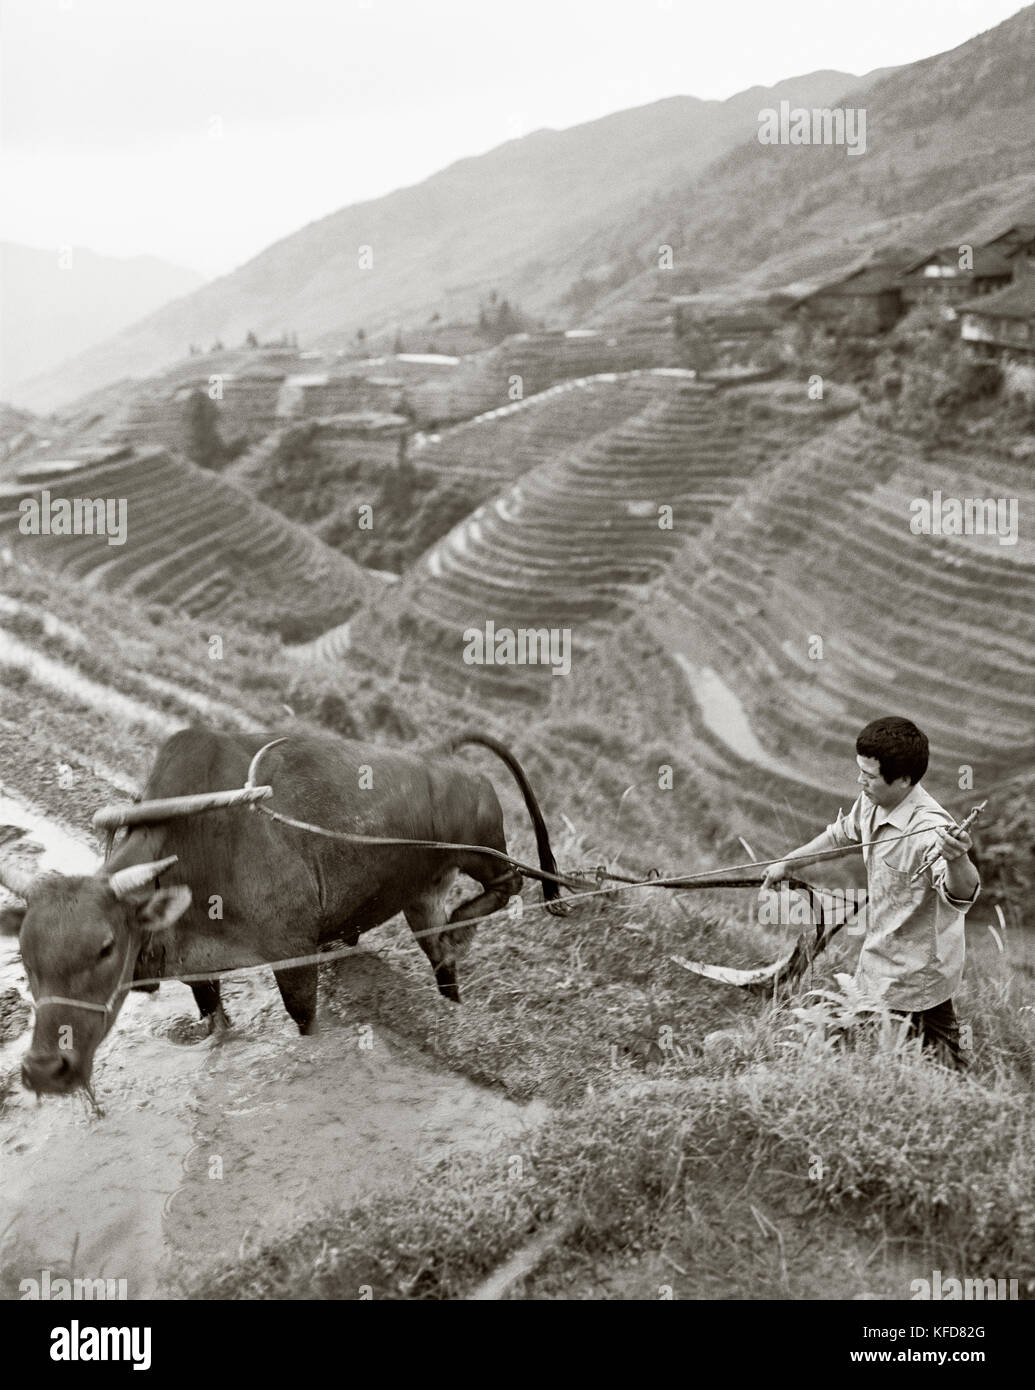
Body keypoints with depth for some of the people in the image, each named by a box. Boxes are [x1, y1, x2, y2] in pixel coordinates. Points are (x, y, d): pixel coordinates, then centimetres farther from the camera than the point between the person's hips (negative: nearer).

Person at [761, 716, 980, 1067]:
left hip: (915, 978, -9)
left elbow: (962, 896, -46)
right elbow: (842, 834, 15)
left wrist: (957, 860, -68)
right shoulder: (871, 803, -6)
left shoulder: (931, 830, -33)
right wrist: (788, 863, 21)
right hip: (880, 961, 9)